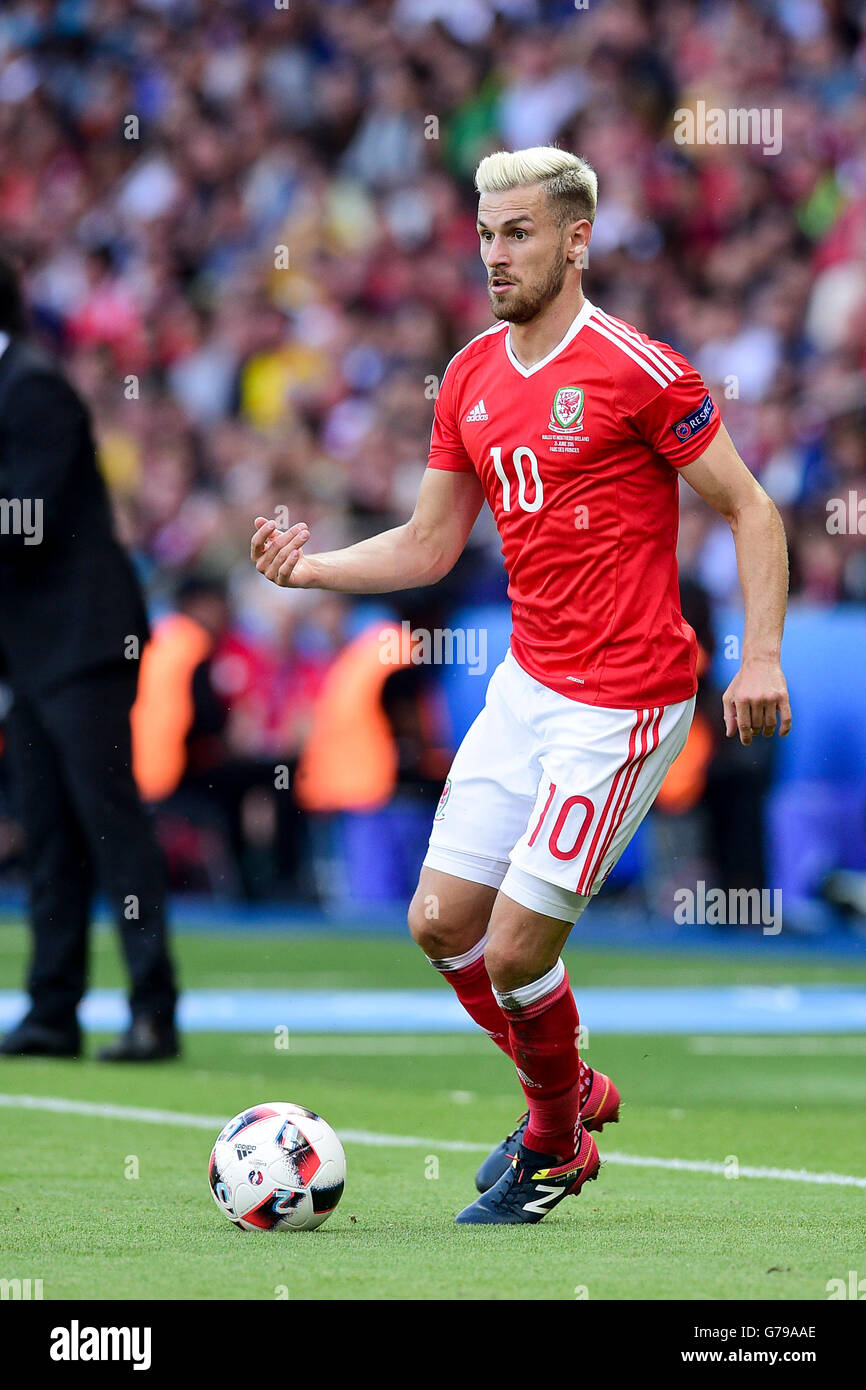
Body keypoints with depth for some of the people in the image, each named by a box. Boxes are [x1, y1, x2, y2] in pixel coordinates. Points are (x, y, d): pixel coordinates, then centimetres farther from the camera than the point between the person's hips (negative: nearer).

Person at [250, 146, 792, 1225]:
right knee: (440, 924, 6)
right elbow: (427, 546, 16)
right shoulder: (471, 379, 8)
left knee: (515, 951, -8)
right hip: (527, 684, 7)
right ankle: (573, 1094, 29)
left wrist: (761, 656, -18)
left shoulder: (636, 370, -13)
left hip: (619, 706, -7)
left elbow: (750, 509, -8)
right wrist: (311, 565, 0)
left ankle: (552, 1145, 19)